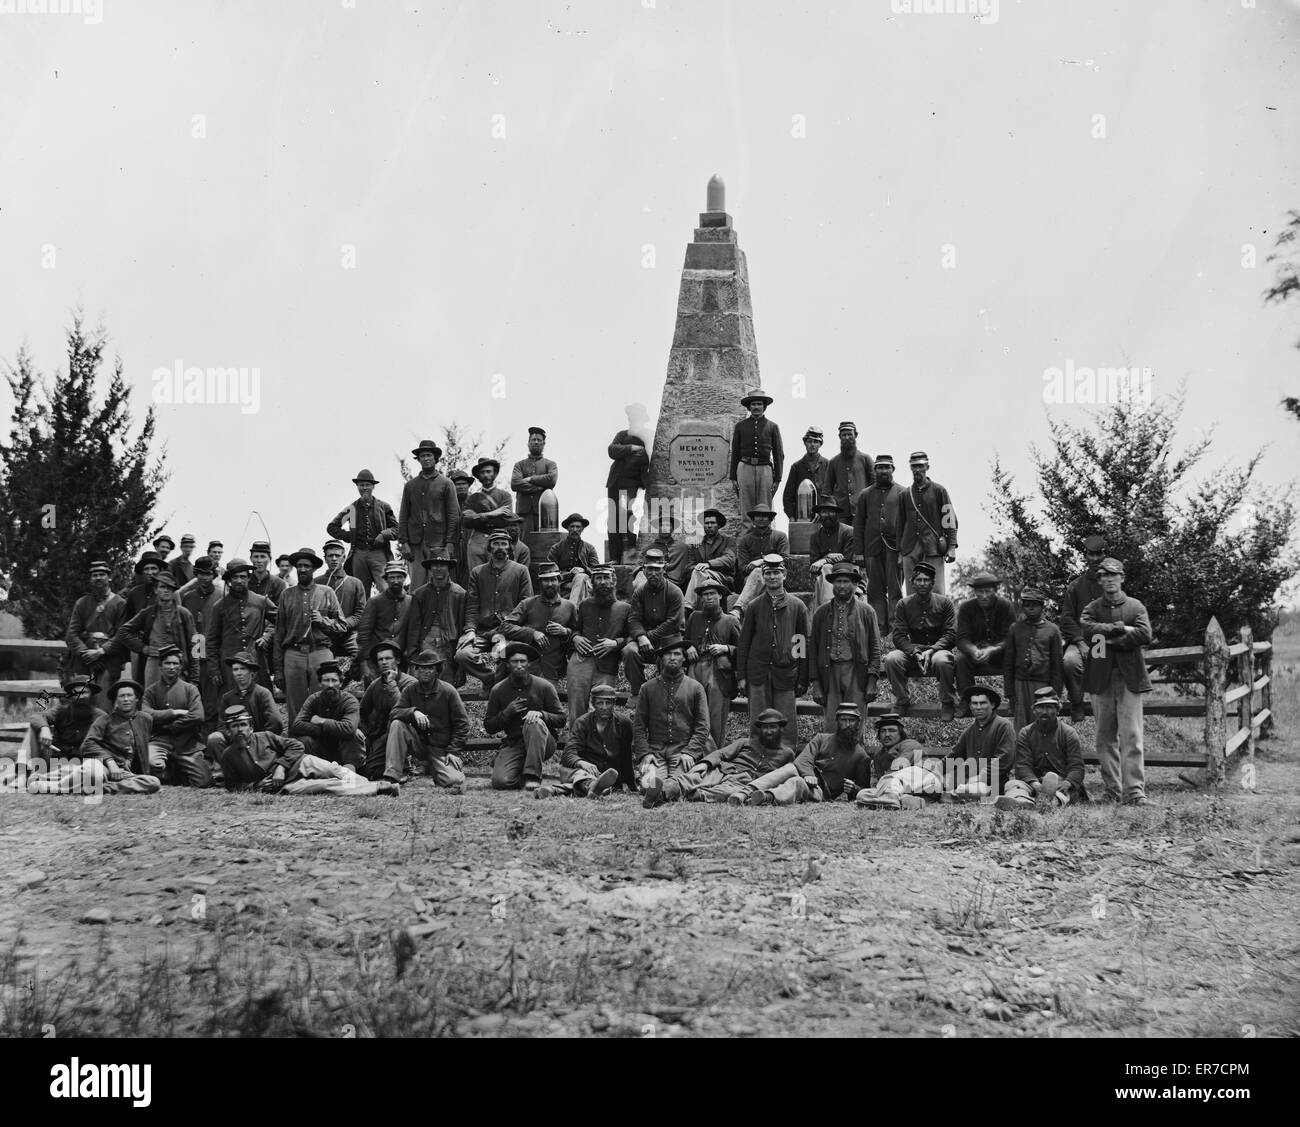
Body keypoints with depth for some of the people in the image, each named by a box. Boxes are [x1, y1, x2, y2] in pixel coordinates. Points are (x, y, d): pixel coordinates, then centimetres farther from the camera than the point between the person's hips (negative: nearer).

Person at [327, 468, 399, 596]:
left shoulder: (383, 507, 9)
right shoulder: (351, 509, 11)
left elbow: (396, 529, 11)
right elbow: (331, 527, 18)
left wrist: (384, 535, -7)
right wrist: (348, 537, 7)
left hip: (379, 553, -2)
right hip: (359, 553, 2)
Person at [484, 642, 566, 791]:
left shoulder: (544, 686, -1)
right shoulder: (498, 690, 3)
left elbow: (561, 720, 0)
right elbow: (488, 727, 6)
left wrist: (540, 714, -20)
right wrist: (507, 712, -12)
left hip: (543, 743, -1)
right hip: (512, 744, 1)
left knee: (535, 723, -35)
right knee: (500, 782, -24)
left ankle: (532, 775, -28)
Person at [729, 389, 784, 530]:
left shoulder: (772, 427, 10)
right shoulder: (741, 426, 12)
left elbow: (779, 454, 9)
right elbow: (735, 452, 13)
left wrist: (777, 479, 2)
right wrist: (733, 477, 7)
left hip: (765, 469, 0)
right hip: (745, 467, 0)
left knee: (765, 509, -2)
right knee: (746, 509, -3)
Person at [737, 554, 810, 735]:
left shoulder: (797, 606, 5)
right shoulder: (754, 606, 7)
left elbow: (806, 644, 5)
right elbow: (743, 643, 9)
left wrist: (803, 679, 2)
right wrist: (741, 676, 2)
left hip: (786, 674, -1)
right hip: (758, 675, 1)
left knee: (787, 727, -1)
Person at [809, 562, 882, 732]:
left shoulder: (866, 612, 7)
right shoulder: (821, 613, 11)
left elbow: (875, 648, 5)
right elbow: (813, 649, 10)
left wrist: (872, 680, -5)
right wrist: (815, 684, 2)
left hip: (856, 673, -1)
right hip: (829, 672, 1)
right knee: (831, 728, -4)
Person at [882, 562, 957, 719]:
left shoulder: (944, 602, 2)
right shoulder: (904, 604, 5)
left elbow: (951, 634, -4)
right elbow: (899, 635, -1)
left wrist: (931, 650, -20)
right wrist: (915, 653, -19)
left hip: (938, 649, -2)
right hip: (912, 649, 2)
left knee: (942, 660, -37)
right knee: (891, 659, -28)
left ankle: (947, 702, -14)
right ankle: (902, 700, -8)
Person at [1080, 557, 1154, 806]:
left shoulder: (1135, 606, 10)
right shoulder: (1092, 608, 12)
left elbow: (1145, 635, -7)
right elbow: (1086, 629, -10)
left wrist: (1109, 639, -10)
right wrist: (1120, 628, -12)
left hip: (1129, 678, -2)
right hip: (1101, 679, 2)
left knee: (1131, 736, -9)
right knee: (1105, 738, 4)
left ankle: (1134, 792, -13)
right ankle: (1112, 791, 10)